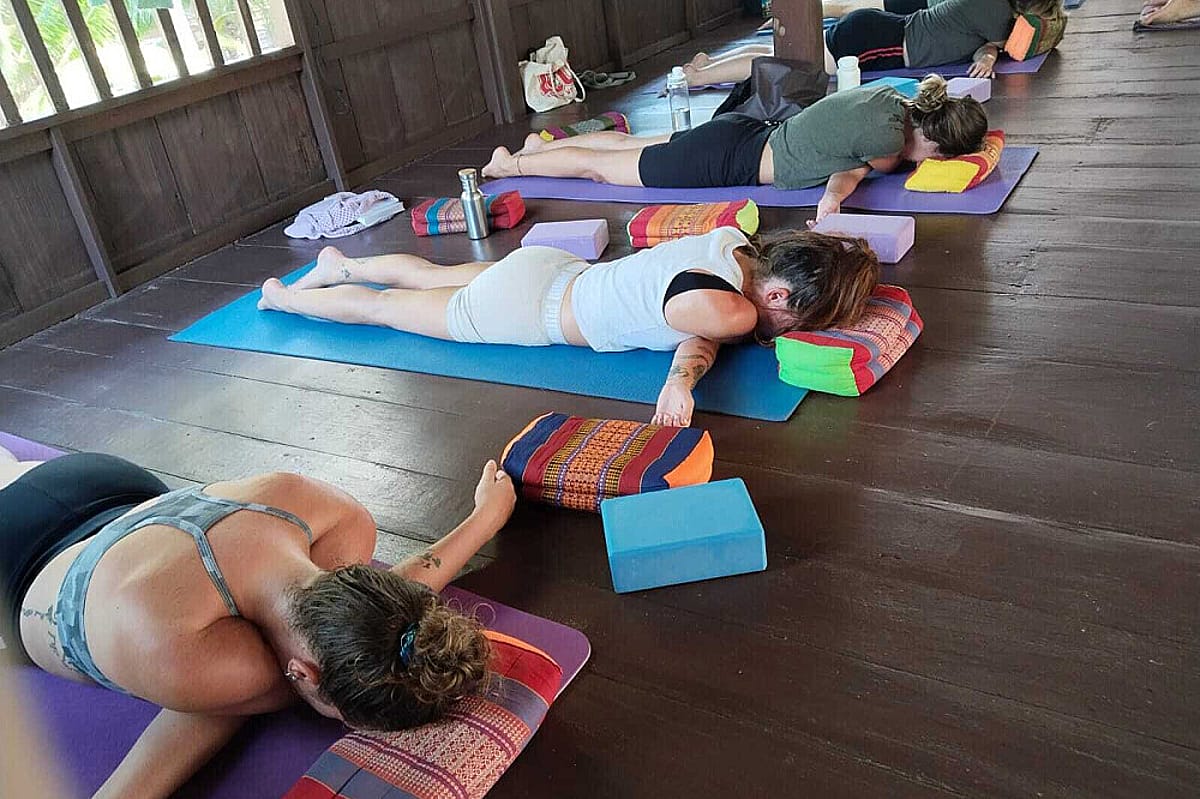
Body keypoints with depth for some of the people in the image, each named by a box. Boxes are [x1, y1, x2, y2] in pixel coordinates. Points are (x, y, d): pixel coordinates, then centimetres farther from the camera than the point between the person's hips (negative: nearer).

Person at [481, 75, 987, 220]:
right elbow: (883, 165, -7)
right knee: (601, 168, 9)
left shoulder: (888, 95, -2)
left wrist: (833, 195, -10)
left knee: (627, 144, 26)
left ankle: (542, 144, 43)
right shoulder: (888, 134, -28)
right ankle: (513, 164, 25)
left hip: (737, 133, 8)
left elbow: (853, 160, 4)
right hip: (724, 164, -8)